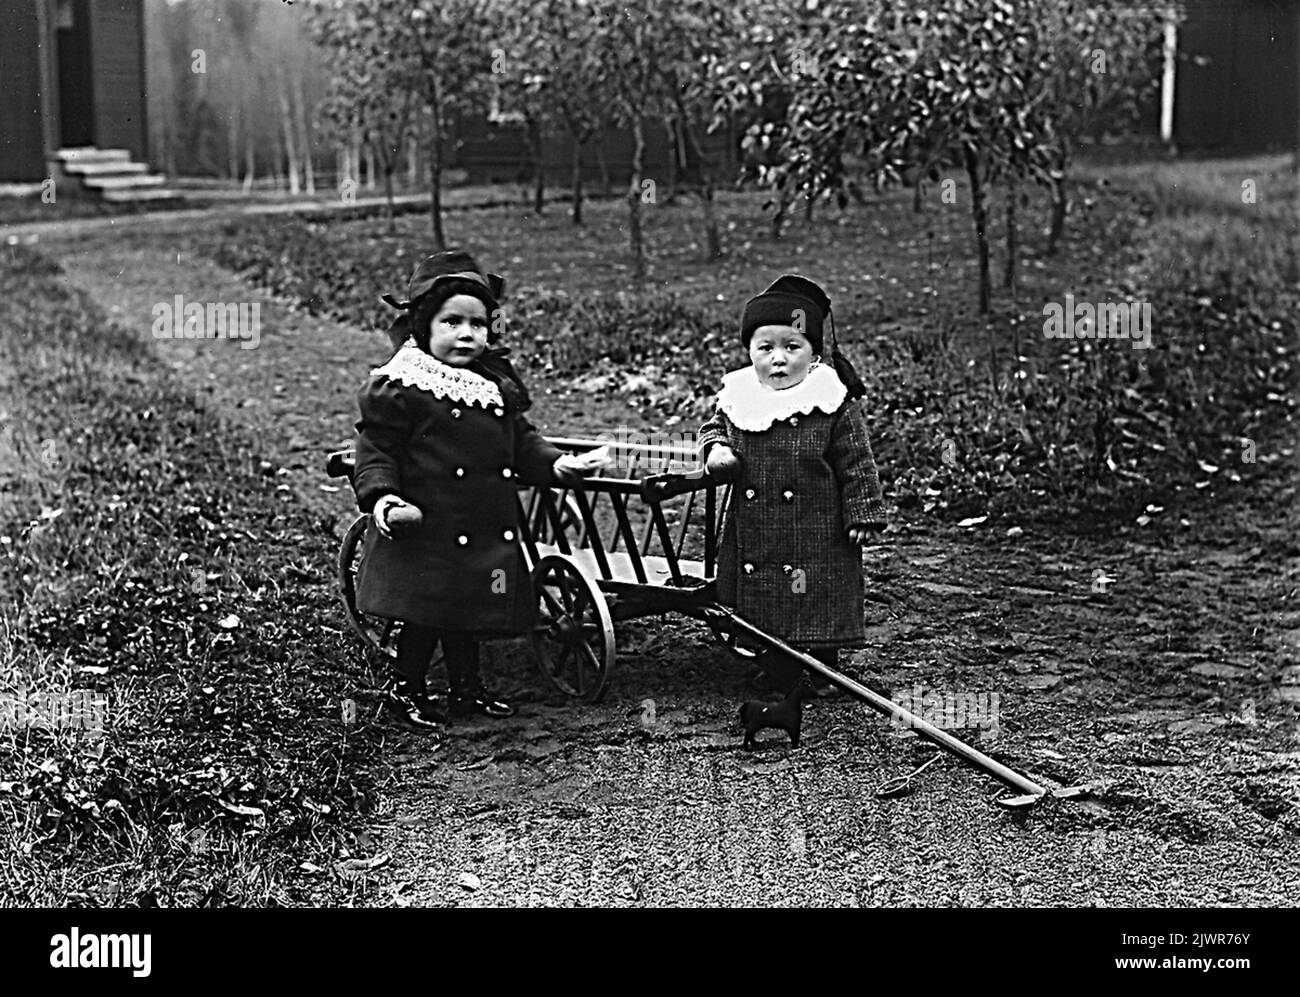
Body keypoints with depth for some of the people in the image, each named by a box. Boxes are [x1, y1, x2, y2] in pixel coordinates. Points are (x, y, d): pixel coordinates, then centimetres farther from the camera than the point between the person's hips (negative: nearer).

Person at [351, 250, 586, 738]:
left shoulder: (498, 383, 9)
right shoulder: (398, 387, -11)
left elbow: (521, 441, 18)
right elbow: (376, 451, -9)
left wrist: (555, 465, 3)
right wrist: (384, 499, -23)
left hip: (487, 536, 6)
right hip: (427, 532, -6)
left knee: (470, 611, 17)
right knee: (424, 615, 2)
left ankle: (466, 687, 33)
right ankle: (407, 689, 22)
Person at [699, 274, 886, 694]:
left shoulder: (834, 401, -8)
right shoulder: (736, 398, 2)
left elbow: (857, 462, -4)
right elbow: (713, 428, 20)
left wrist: (863, 514, -6)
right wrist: (715, 450, -3)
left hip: (818, 536, -3)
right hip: (754, 533, 3)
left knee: (818, 608, 3)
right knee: (765, 609, 9)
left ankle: (822, 672, 21)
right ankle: (778, 673, 23)